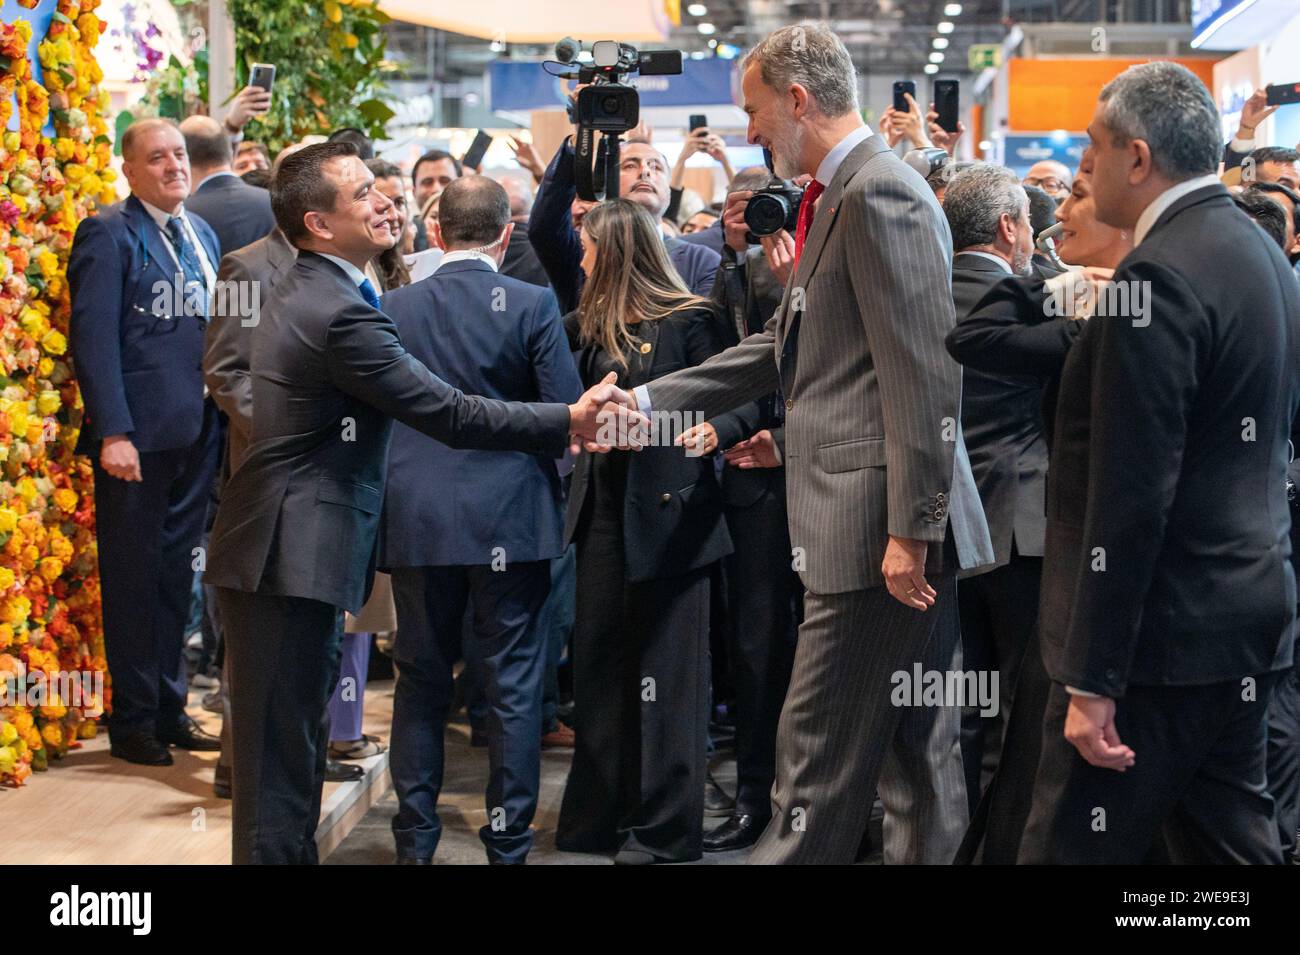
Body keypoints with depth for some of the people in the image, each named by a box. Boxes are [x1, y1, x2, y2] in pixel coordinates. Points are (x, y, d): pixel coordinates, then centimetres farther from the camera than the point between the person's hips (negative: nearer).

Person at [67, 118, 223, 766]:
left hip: (196, 435, 7)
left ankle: (169, 708, 24)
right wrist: (113, 433, -20)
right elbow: (93, 338, -14)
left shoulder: (202, 234, 15)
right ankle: (133, 720, 11)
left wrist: (219, 419, 12)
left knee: (175, 572, 14)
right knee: (133, 577, 2)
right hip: (137, 437, -7)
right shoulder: (108, 234, -8)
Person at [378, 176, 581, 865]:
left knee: (420, 681, 13)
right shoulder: (533, 305, -7)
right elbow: (568, 413, -8)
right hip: (511, 517, -2)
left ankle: (414, 839, 18)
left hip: (418, 517, 2)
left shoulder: (394, 307, 0)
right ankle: (508, 843, 10)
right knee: (513, 687, 5)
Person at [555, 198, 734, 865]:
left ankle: (666, 827, 8)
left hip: (666, 510, -7)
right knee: (599, 660, 11)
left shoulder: (689, 322, -7)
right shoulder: (593, 324, 11)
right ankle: (602, 815, 22)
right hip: (605, 505, 7)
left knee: (662, 667, -1)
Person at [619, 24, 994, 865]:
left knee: (820, 755, -4)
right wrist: (651, 401, 20)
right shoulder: (839, 196, 18)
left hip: (880, 527, -10)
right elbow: (785, 347, 24)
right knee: (916, 749, 15)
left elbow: (924, 376, -20)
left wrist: (909, 531, -21)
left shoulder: (879, 193, -14)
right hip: (889, 527, 10)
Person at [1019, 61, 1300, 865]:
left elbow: (1132, 497, -22)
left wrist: (1093, 681, -20)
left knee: (1074, 847, -3)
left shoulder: (1162, 275, -18)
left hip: (1164, 628, -10)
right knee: (1234, 841, 15)